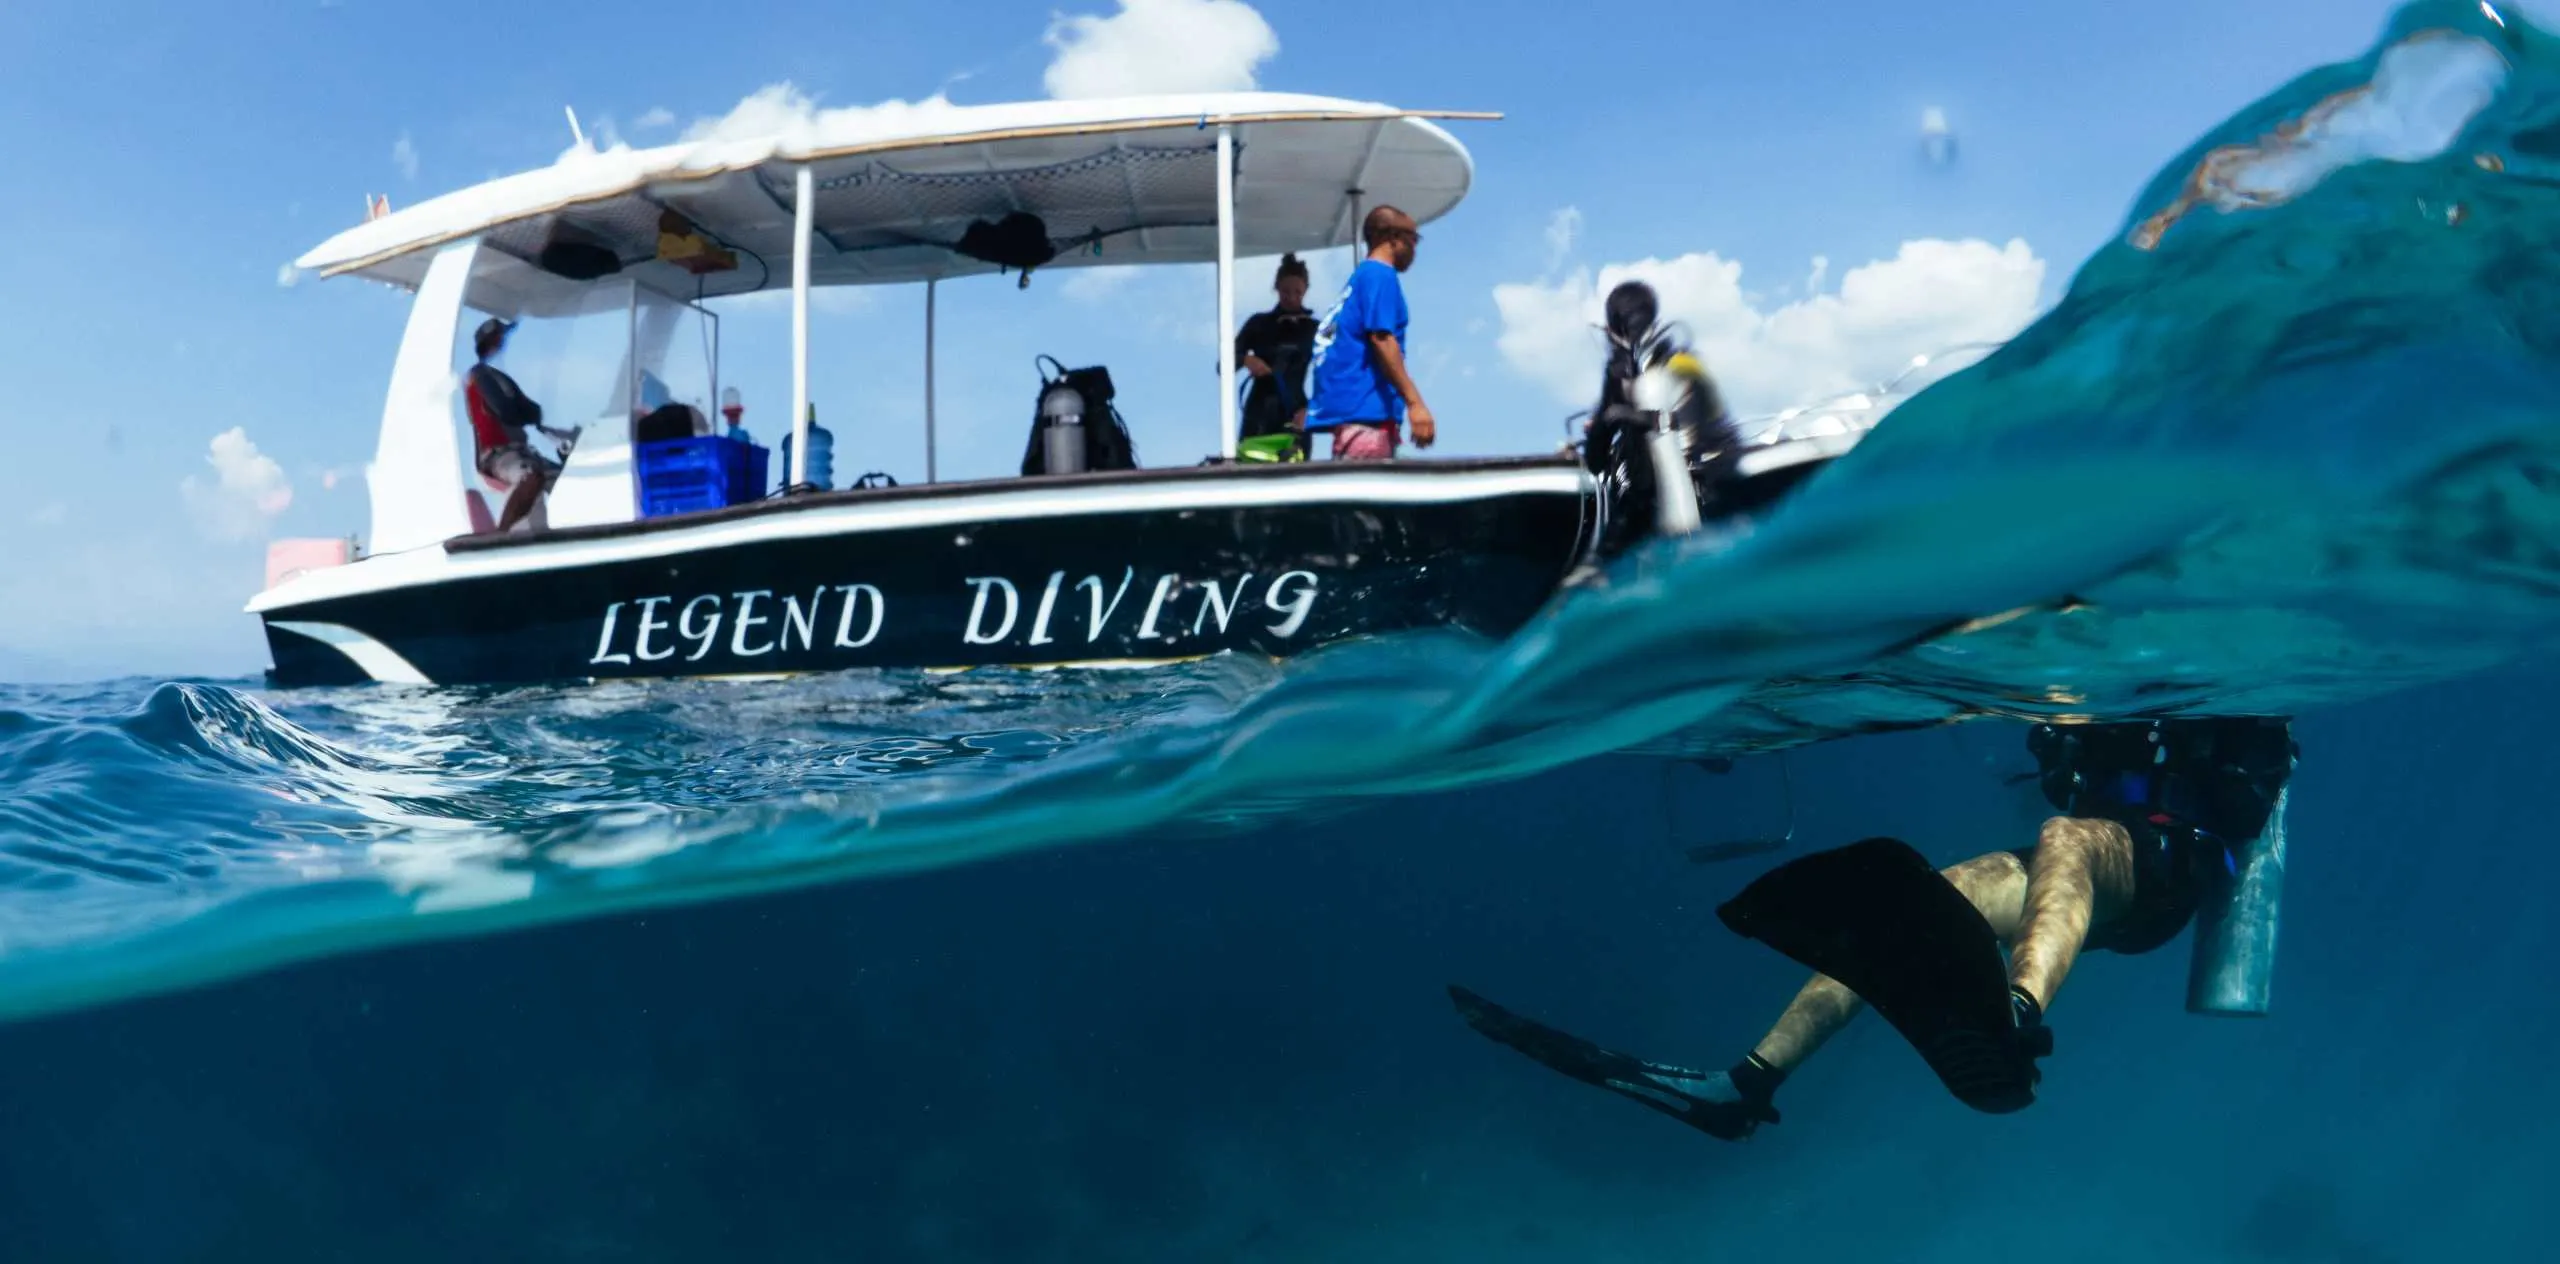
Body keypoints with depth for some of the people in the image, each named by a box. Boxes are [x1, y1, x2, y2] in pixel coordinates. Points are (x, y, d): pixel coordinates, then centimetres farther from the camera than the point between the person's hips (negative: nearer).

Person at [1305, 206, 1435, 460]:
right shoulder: (1381, 274, -4)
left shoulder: (1360, 276, 23)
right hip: (1363, 409, -9)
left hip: (1353, 407, 9)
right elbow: (1381, 339, -15)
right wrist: (1414, 402, -19)